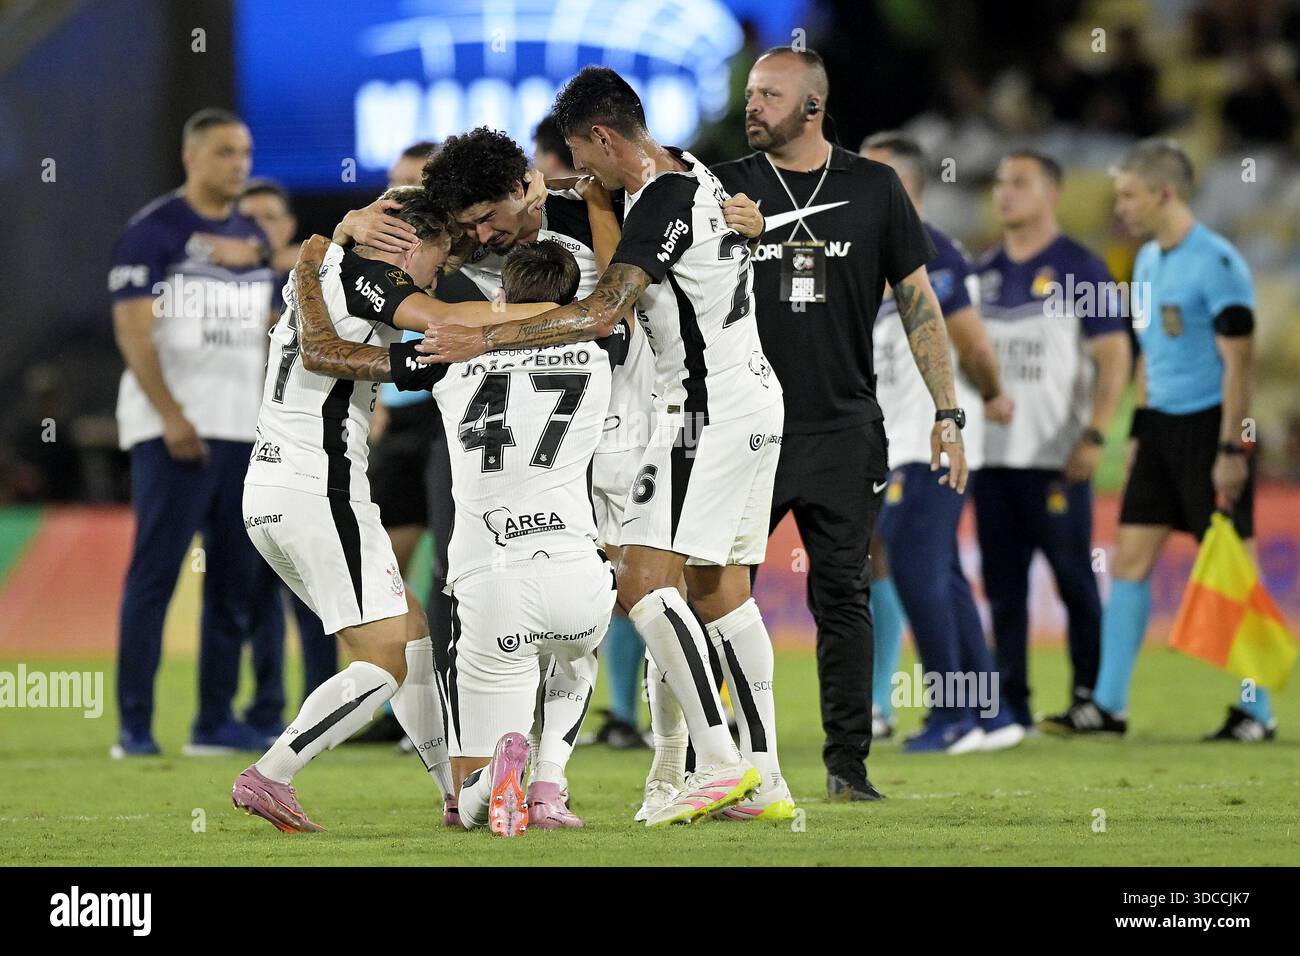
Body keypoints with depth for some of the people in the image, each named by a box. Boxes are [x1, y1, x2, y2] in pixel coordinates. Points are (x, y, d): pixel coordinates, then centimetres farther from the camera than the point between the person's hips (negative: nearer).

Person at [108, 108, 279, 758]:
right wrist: (170, 416, -19)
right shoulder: (154, 231, -6)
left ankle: (216, 722, 14)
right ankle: (134, 725, -8)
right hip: (175, 428, -7)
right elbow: (134, 331, -12)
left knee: (235, 580, 7)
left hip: (243, 429, 7)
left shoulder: (252, 238, 15)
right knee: (155, 571, -9)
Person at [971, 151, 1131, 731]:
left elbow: (1114, 358, -6)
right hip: (992, 458, 5)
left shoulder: (1078, 269, -3)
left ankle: (1091, 698, 5)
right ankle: (1010, 702, 10)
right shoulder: (983, 272, 14)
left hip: (1057, 459, -5)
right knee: (1003, 587, 6)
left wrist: (1094, 436, -15)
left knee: (1074, 580, -1)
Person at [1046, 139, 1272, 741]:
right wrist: (1138, 431, 18)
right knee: (1129, 558, 4)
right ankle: (1109, 704, 8)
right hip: (1162, 425, 8)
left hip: (1210, 424, -8)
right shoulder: (1148, 261, 12)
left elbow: (1239, 362, -16)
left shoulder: (1216, 262, -15)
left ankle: (1256, 711, 4)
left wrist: (1231, 450, -19)